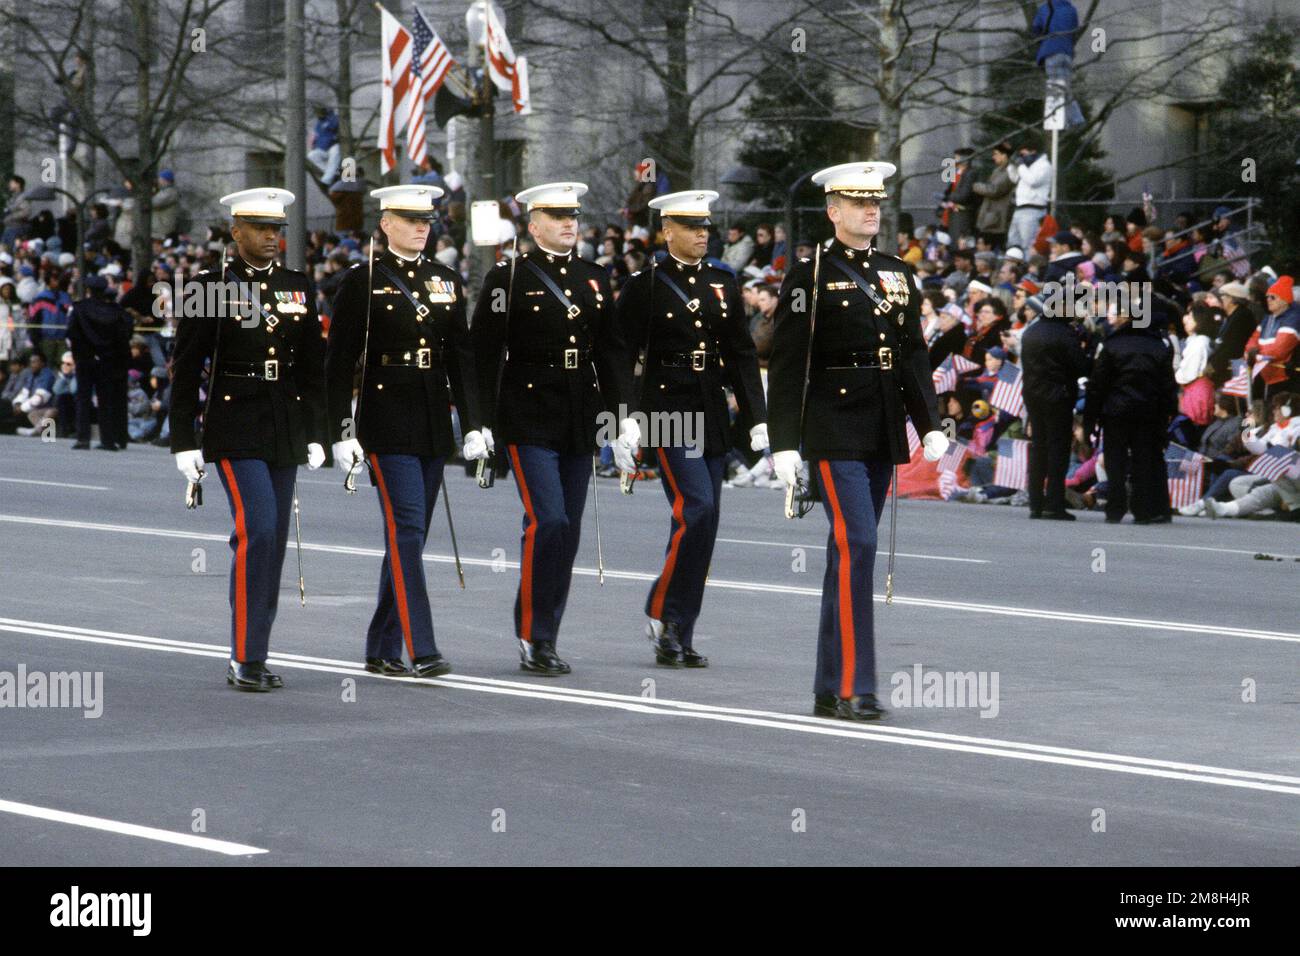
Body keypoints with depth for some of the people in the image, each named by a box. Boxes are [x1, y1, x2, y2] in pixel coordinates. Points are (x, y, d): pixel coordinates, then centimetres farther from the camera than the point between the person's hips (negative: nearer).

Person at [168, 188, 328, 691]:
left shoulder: (299, 287, 10)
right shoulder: (211, 288, -4)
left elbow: (313, 366, 14)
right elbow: (185, 370, -4)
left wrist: (316, 434, 8)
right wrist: (184, 442, -7)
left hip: (285, 434, 5)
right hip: (235, 431, -5)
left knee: (273, 542, 7)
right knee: (257, 530, -17)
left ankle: (253, 657, 14)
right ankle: (246, 658, -13)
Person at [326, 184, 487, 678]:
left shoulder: (445, 280, 11)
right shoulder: (362, 281, -4)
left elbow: (461, 356, 12)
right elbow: (339, 363, -5)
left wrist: (474, 423, 5)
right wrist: (341, 431, -10)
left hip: (433, 426, 6)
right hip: (386, 424, -6)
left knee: (409, 535, 9)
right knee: (407, 529, -14)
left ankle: (382, 651, 17)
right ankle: (421, 651, -17)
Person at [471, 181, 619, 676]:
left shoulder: (595, 278, 13)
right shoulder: (509, 278, -3)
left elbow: (609, 350, 18)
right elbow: (483, 352, -6)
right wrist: (486, 422, -11)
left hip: (580, 423, 6)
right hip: (529, 421, -6)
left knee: (568, 530, 6)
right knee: (548, 521, -15)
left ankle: (545, 641, 14)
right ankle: (531, 637, -7)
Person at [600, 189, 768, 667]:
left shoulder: (724, 283, 11)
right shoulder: (645, 285, -3)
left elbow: (743, 355, 12)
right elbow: (618, 354, -6)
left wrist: (757, 420, 6)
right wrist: (626, 420, -15)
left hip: (713, 413, 5)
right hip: (668, 409, -5)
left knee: (702, 521, 4)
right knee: (697, 508, -19)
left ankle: (679, 639, 10)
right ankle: (662, 611, -4)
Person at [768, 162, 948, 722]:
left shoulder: (899, 275, 13)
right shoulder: (810, 277, -5)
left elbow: (914, 356, 15)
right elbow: (786, 365, -7)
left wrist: (930, 424, 5)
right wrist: (784, 442, -13)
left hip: (882, 436, 6)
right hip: (833, 433, -6)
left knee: (853, 551, 9)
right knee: (856, 545, -15)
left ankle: (829, 691, 14)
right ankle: (851, 688, -15)